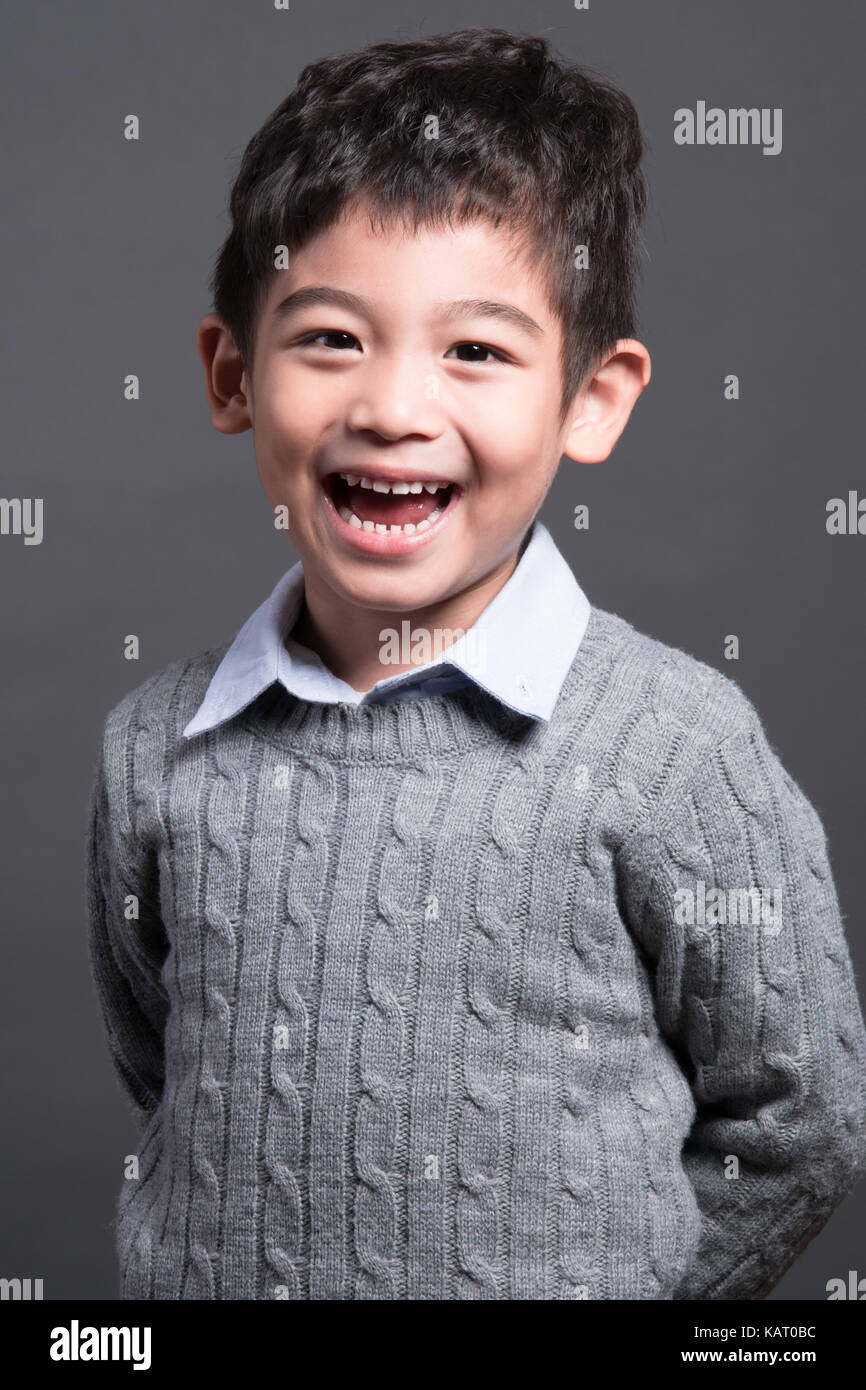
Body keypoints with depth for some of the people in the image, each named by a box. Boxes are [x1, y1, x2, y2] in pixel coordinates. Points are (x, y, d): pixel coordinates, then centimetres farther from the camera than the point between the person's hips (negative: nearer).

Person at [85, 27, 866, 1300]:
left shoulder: (679, 748, -17)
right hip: (201, 1284, 3)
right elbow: (152, 1067, 6)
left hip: (569, 1279, -2)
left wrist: (585, 1271, -8)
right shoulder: (153, 750, -7)